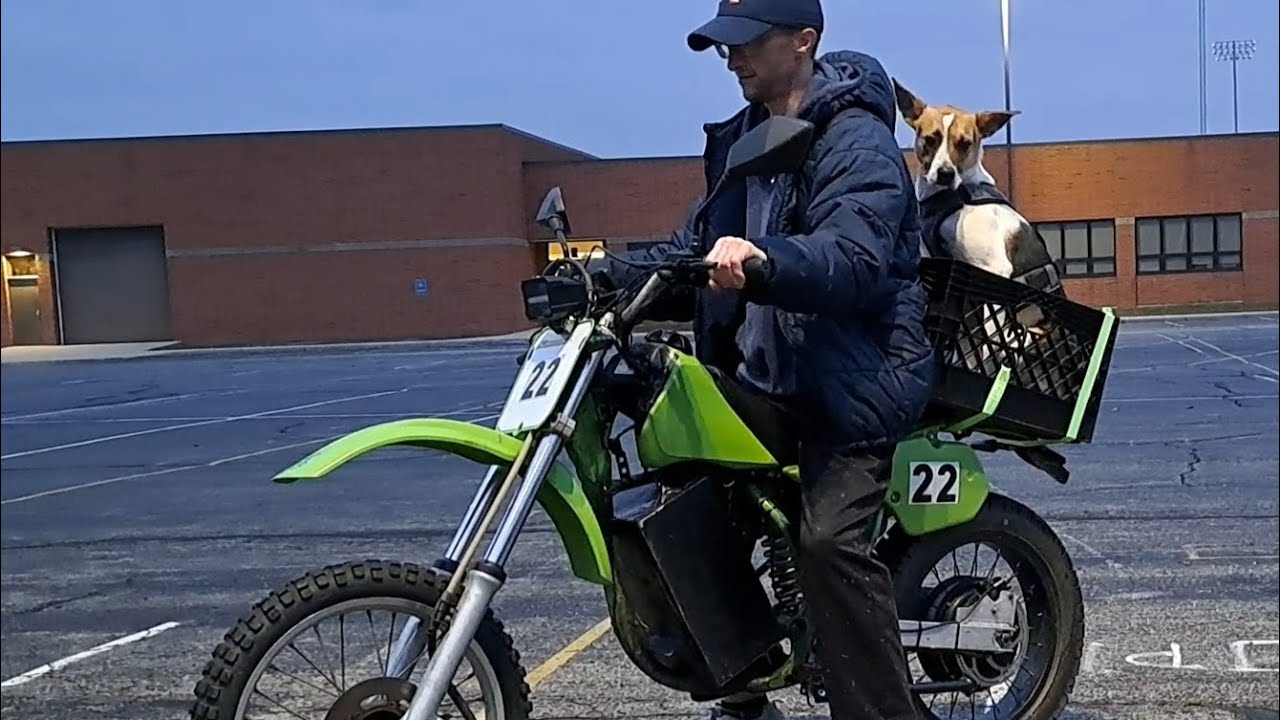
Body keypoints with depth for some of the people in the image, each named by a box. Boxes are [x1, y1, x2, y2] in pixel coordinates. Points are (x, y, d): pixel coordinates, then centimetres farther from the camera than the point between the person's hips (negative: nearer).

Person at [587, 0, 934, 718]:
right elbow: (698, 248, 17)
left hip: (851, 376, -8)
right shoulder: (742, 139, 17)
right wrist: (609, 274, 2)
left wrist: (764, 260, -47)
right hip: (762, 371, 9)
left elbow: (853, 257, -28)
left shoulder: (857, 141, -11)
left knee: (831, 542, -22)